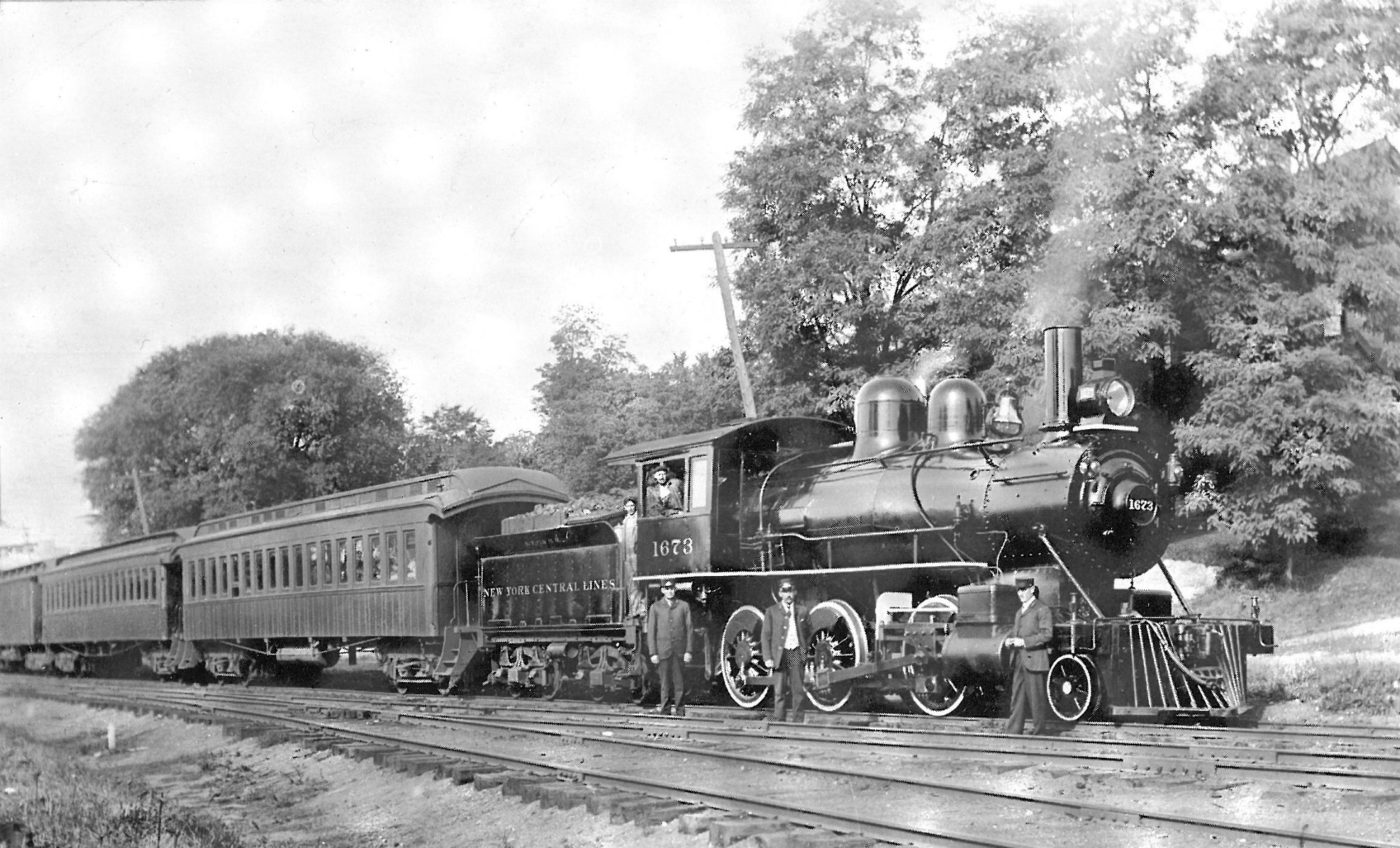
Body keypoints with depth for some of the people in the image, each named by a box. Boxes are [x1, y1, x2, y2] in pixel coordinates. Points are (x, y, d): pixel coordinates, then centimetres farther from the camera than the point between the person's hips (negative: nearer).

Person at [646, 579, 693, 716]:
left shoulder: (684, 606, 7)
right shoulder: (655, 608, 6)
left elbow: (689, 630, 6)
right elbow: (651, 631, 4)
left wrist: (688, 651, -1)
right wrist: (653, 653, -3)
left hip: (679, 652, 1)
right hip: (662, 652, 0)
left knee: (680, 683, 0)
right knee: (665, 684, 0)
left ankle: (680, 713, 6)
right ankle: (665, 712, 7)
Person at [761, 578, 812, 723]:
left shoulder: (802, 611, 10)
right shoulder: (771, 612, 4)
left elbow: (809, 633, 22)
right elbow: (766, 636, 1)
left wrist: (804, 649, 12)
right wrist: (768, 657, -7)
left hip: (796, 653, 2)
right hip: (780, 654, -2)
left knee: (798, 691, 1)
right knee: (779, 691, -4)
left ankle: (798, 722, 7)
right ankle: (779, 722, 0)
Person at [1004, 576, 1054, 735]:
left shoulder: (1043, 610, -4)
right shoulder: (1019, 612, 22)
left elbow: (1047, 634, -13)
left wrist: (1024, 642, -18)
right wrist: (1010, 640, 5)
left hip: (1034, 660, -7)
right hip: (1018, 661, 7)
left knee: (1036, 699, -2)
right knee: (1017, 699, 5)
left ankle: (1039, 733, 5)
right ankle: (1013, 732, 5)